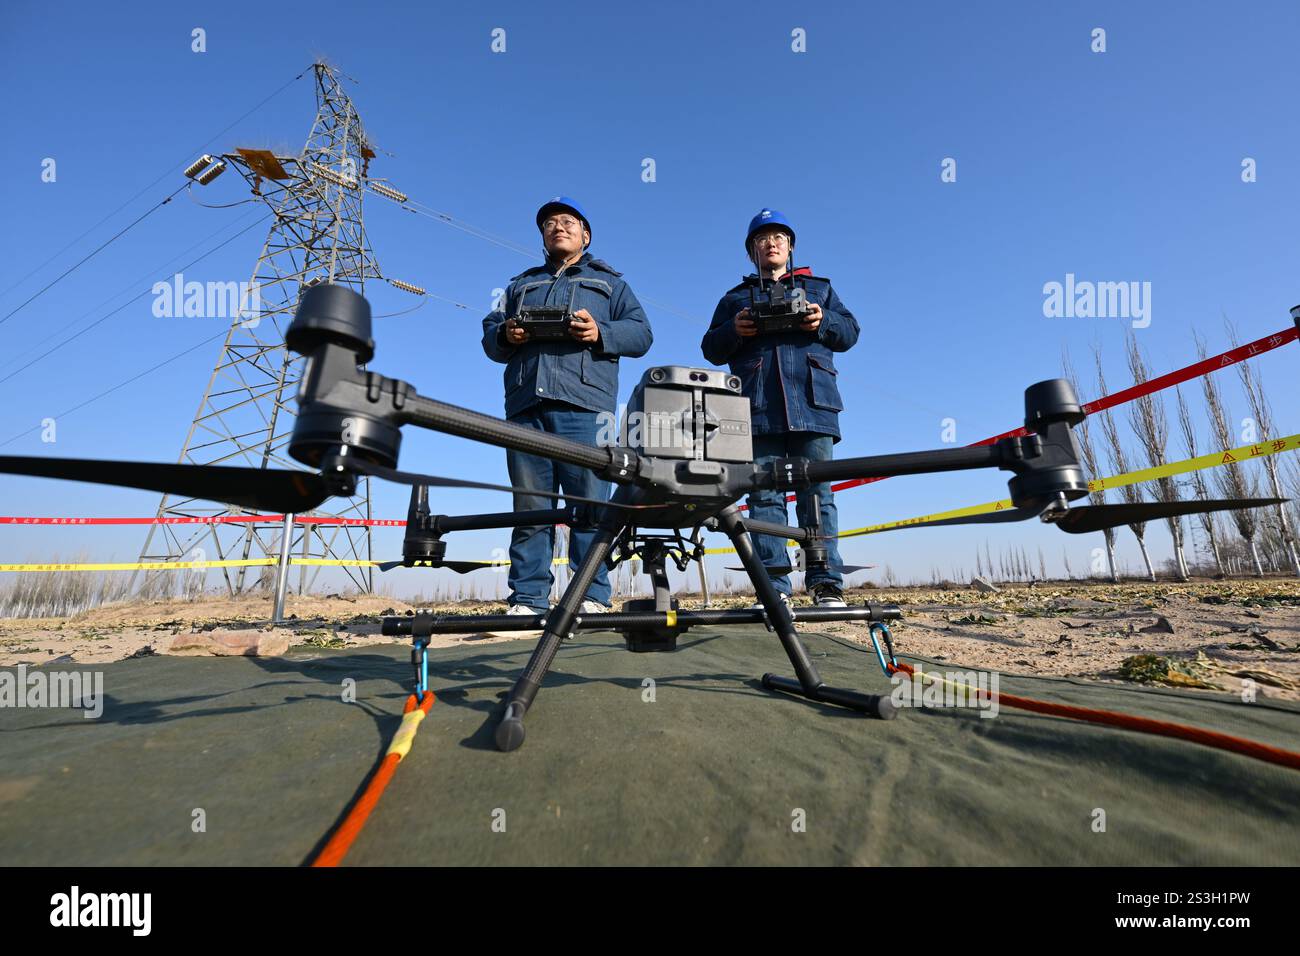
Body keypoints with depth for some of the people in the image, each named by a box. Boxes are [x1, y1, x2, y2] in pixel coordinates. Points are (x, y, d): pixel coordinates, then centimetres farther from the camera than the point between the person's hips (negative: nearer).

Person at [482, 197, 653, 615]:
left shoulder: (609, 282, 25)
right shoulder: (520, 285, 33)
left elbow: (641, 333, 12)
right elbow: (490, 338, 25)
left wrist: (600, 333, -7)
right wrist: (505, 335, 1)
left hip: (583, 406, -2)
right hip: (526, 406, 3)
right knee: (530, 506, -2)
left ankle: (592, 597, -6)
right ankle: (527, 600, 1)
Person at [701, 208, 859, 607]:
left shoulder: (819, 288, 25)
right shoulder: (734, 298, 25)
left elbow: (850, 331, 16)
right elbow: (711, 349, 16)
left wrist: (823, 321, -5)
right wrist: (734, 330, -5)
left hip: (811, 404, 0)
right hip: (758, 410, 1)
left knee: (817, 494, -6)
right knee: (764, 497, -5)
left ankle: (826, 585, -4)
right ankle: (773, 589, -4)